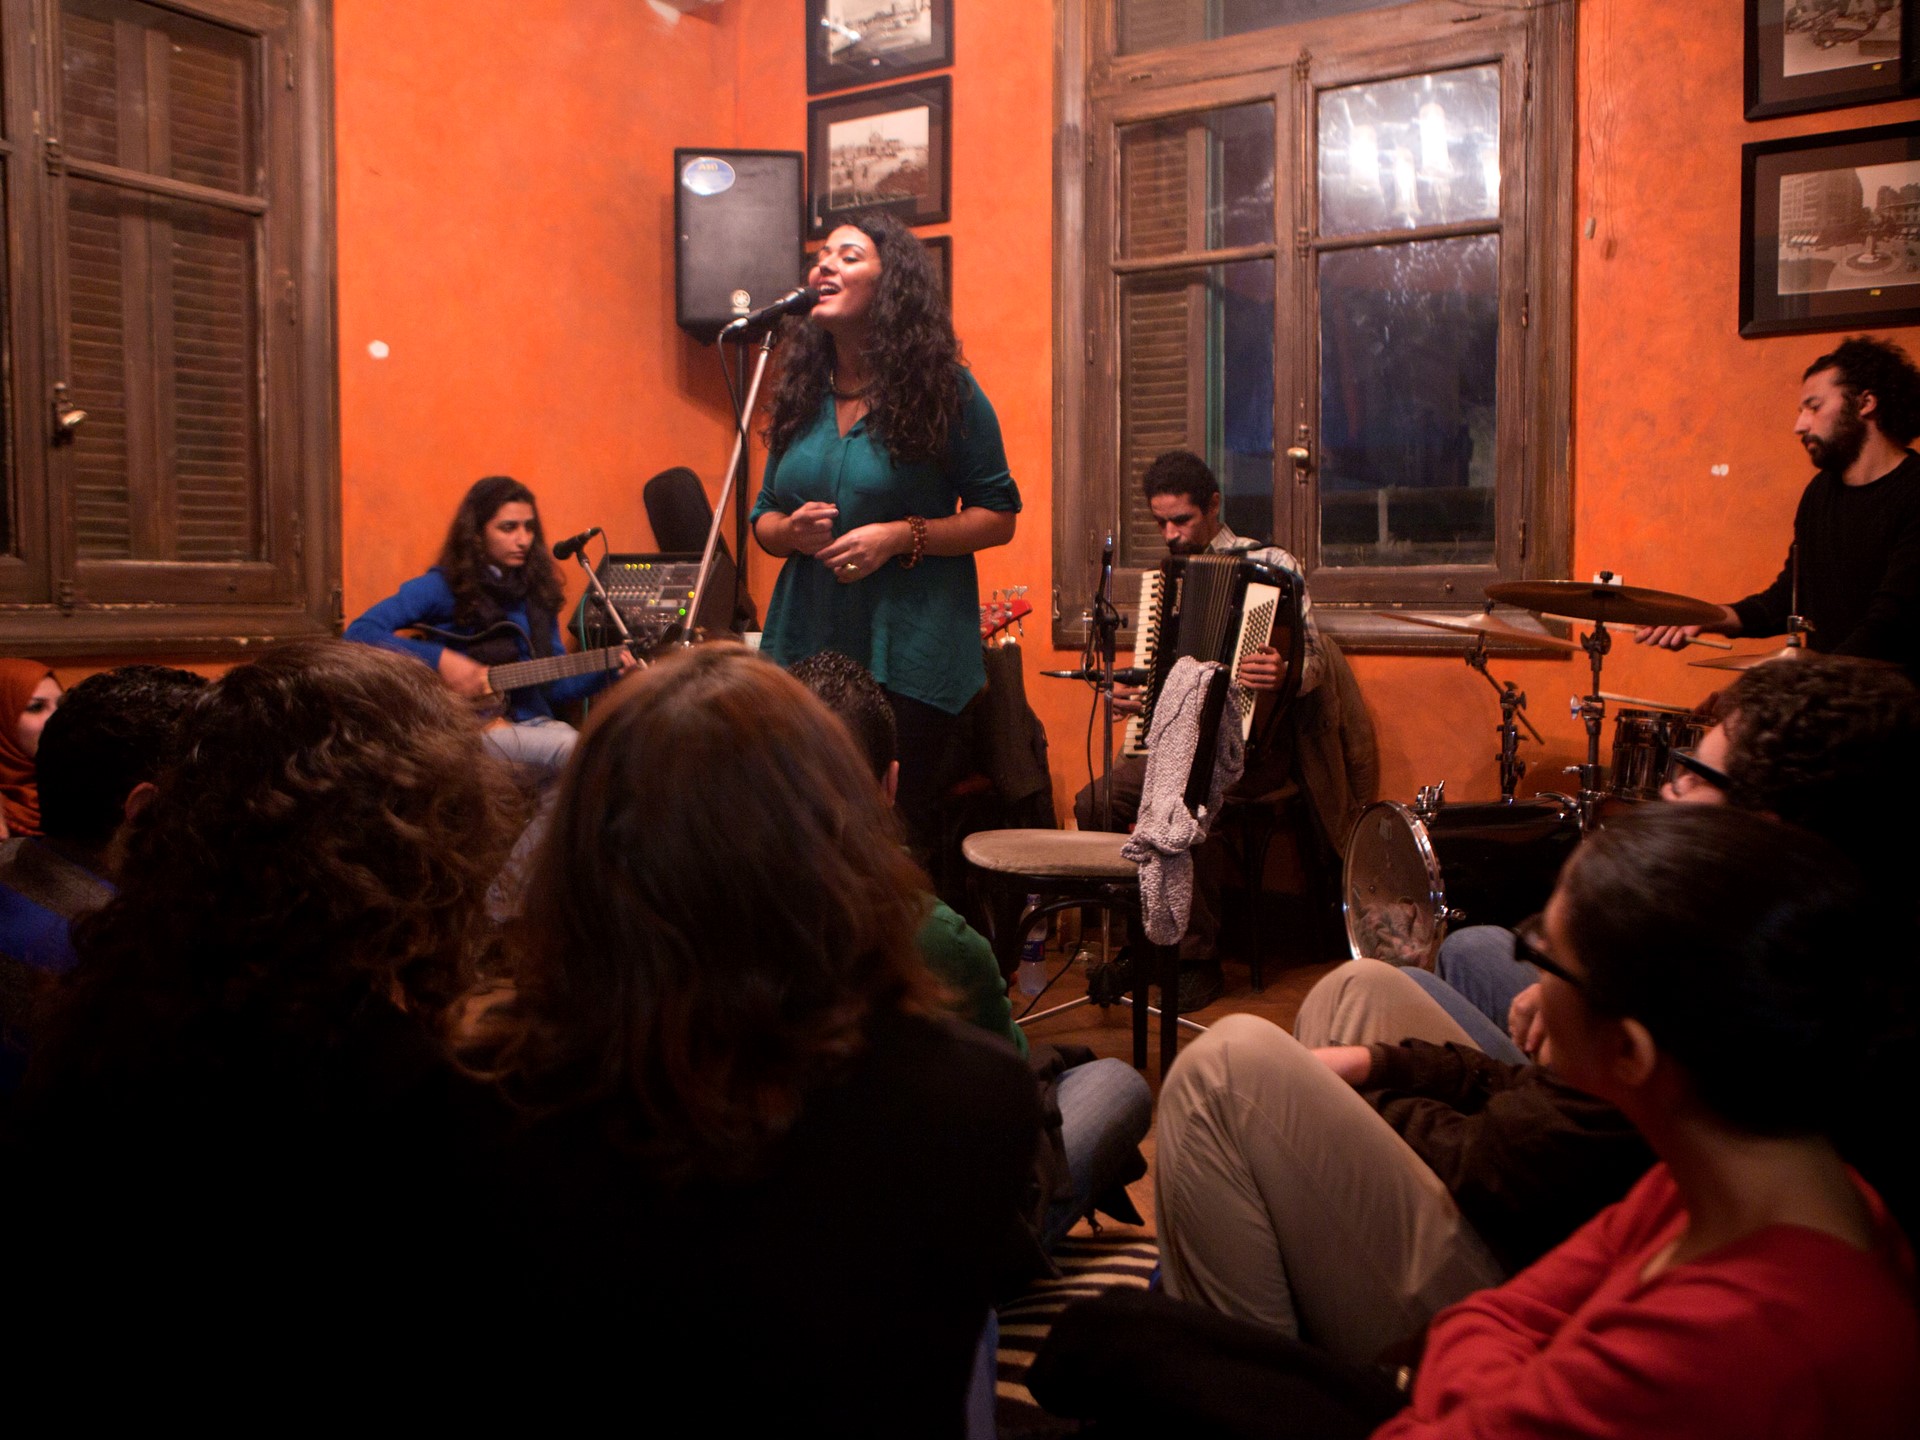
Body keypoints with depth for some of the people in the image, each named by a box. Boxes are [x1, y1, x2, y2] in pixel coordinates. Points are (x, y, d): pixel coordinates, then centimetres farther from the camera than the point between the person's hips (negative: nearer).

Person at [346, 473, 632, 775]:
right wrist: (439, 659, -18)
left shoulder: (537, 592, 13)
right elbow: (360, 632, -10)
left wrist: (607, 671, -3)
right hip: (467, 728, -6)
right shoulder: (441, 587, -2)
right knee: (575, 747, -31)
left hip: (533, 722, 6)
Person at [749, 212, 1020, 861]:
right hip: (806, 648, 4)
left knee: (902, 837, 2)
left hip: (911, 658, -4)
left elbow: (998, 515, -3)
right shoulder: (801, 394, 11)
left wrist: (900, 537, -16)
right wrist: (793, 531, -6)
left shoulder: (944, 390, -3)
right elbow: (764, 518, 17)